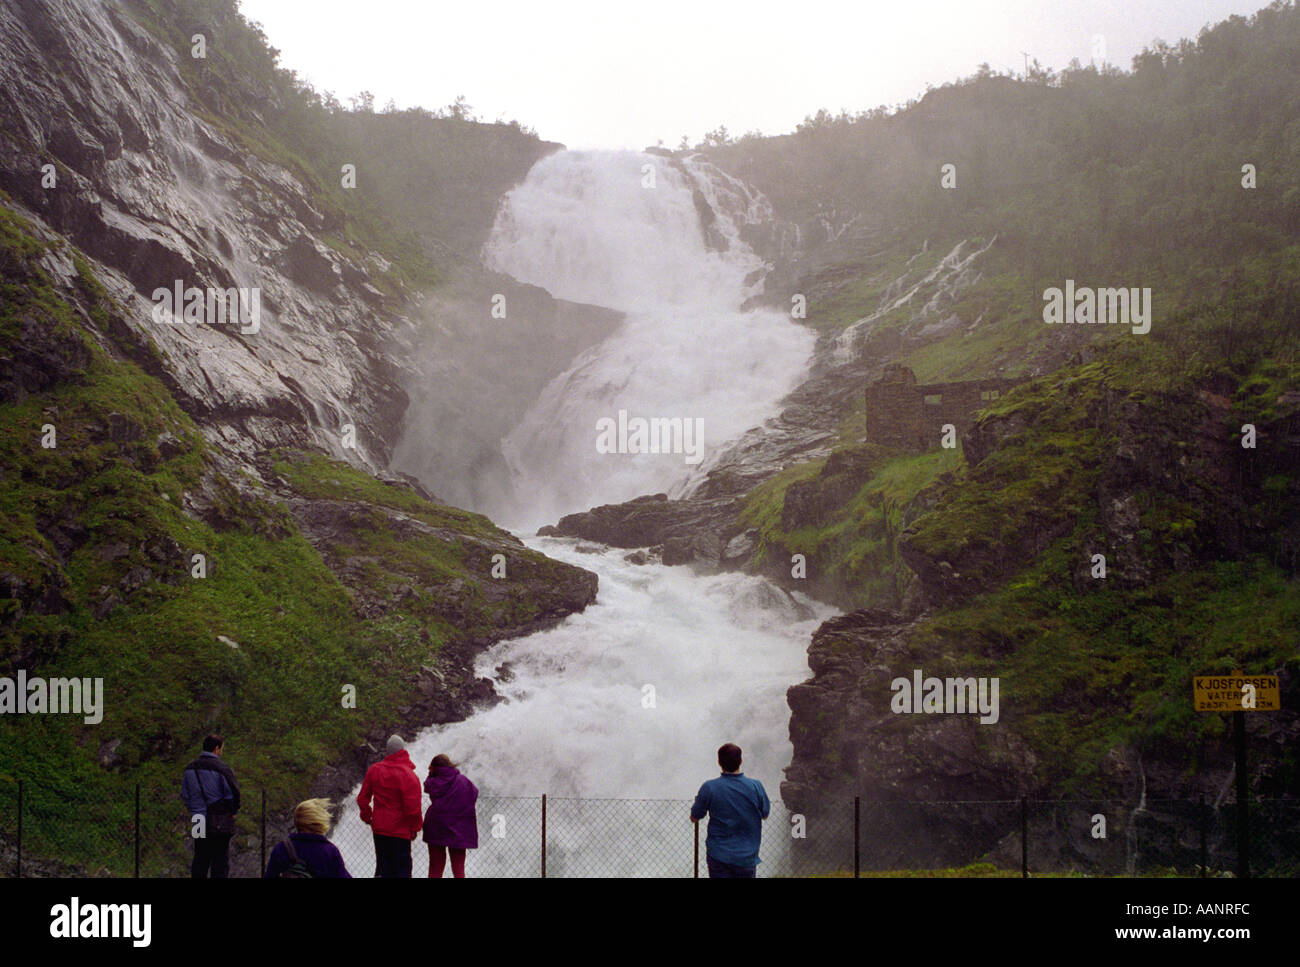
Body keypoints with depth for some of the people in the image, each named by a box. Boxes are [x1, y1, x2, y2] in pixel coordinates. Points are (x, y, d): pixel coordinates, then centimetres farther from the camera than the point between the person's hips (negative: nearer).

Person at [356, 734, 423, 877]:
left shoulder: (374, 770, 1)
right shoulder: (408, 775, -15)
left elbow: (362, 798, 8)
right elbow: (413, 807, -16)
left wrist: (367, 817, 21)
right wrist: (415, 828, -2)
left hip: (379, 828, 5)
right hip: (400, 831, -5)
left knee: (382, 867, 13)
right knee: (402, 869, 2)